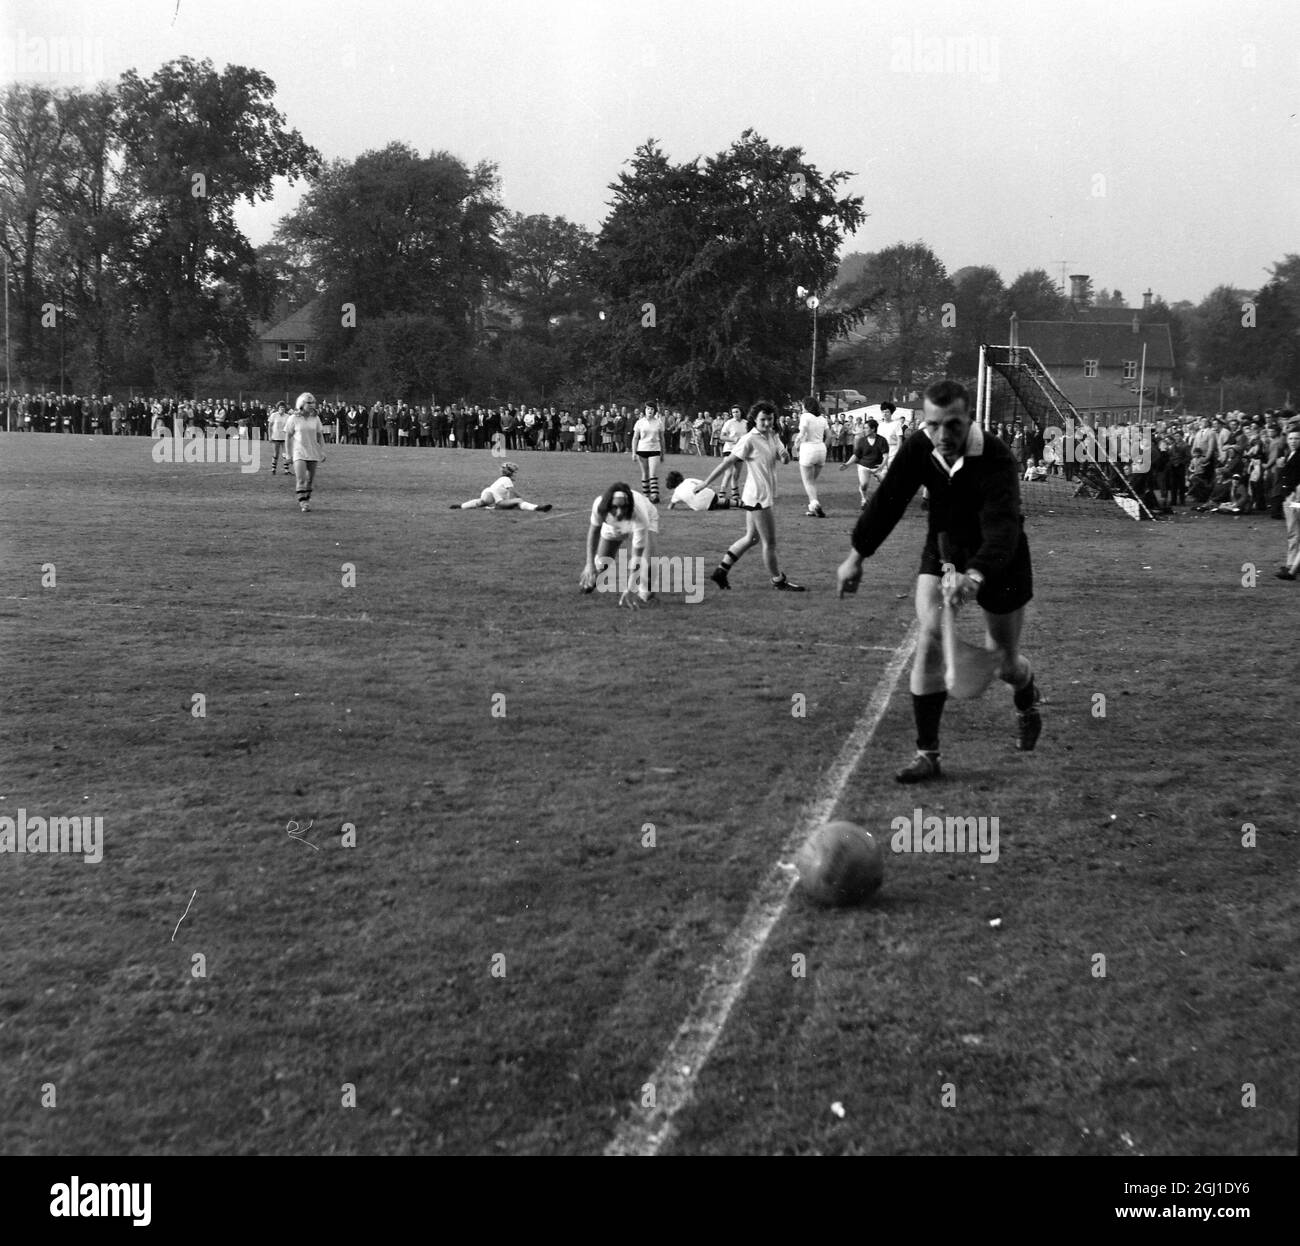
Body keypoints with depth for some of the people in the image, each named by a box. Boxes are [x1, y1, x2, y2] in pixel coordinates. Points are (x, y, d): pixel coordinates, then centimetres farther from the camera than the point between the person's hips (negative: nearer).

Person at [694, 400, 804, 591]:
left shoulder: (772, 436, 7)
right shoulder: (749, 440, -16)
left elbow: (785, 459, 6)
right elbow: (728, 462, -13)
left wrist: (784, 455, -19)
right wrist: (706, 482, -10)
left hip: (766, 495, 9)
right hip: (758, 497, -9)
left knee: (751, 538, 16)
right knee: (770, 542, 2)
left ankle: (721, 570, 22)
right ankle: (778, 580, 15)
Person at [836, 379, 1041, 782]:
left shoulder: (996, 459, -34)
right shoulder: (919, 447, -19)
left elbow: (1002, 526, -46)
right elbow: (888, 499, -7)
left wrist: (975, 576, -63)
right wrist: (857, 555, -4)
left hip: (997, 562, -3)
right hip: (942, 550, 3)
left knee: (1004, 663, 9)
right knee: (929, 641, -15)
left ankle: (1028, 703, 47)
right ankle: (927, 753, -8)